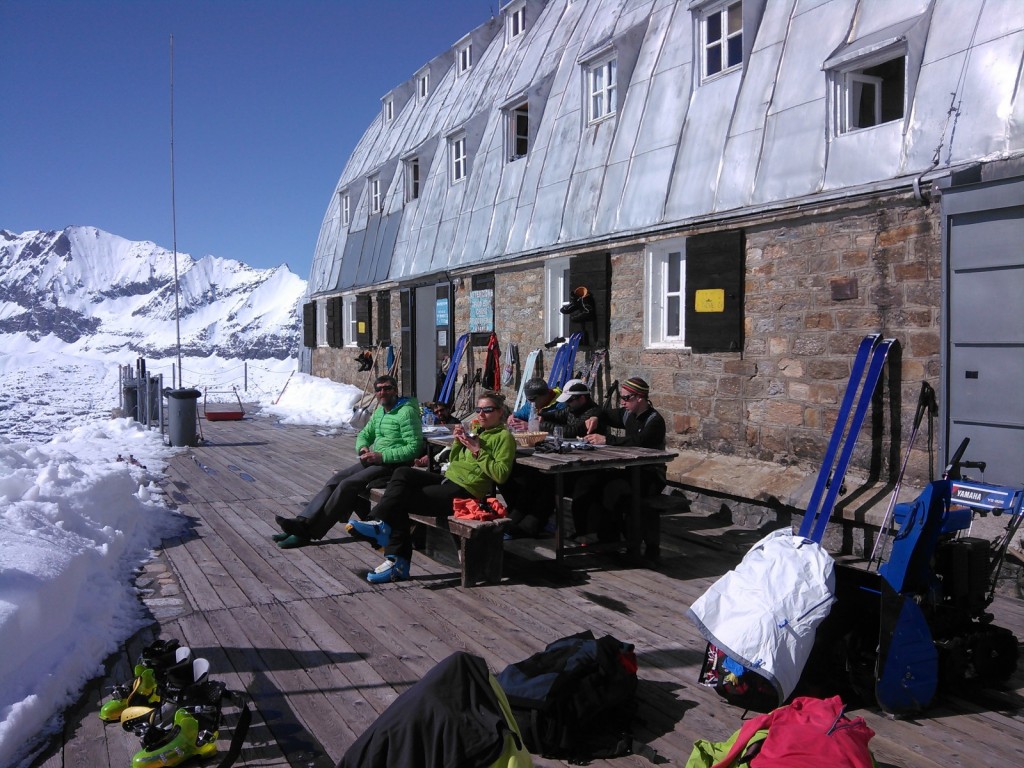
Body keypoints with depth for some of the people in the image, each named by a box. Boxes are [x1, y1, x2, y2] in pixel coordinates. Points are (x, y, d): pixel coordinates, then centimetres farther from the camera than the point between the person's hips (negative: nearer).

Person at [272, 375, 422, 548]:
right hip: (375, 461, 9)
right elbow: (364, 435, 25)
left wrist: (382, 456, -21)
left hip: (393, 465, -9)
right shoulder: (379, 411, 17)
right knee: (336, 479, -10)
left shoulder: (406, 412, -11)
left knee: (347, 485, -23)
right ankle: (303, 521, -18)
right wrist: (362, 448, 1)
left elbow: (414, 448, -18)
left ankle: (307, 533, -22)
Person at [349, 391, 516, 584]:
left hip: (465, 491, -9)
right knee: (402, 474, -12)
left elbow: (501, 475, -14)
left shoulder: (504, 437, -2)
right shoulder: (475, 431, 23)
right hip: (449, 480, 9)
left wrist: (478, 451, -15)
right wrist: (458, 442, 6)